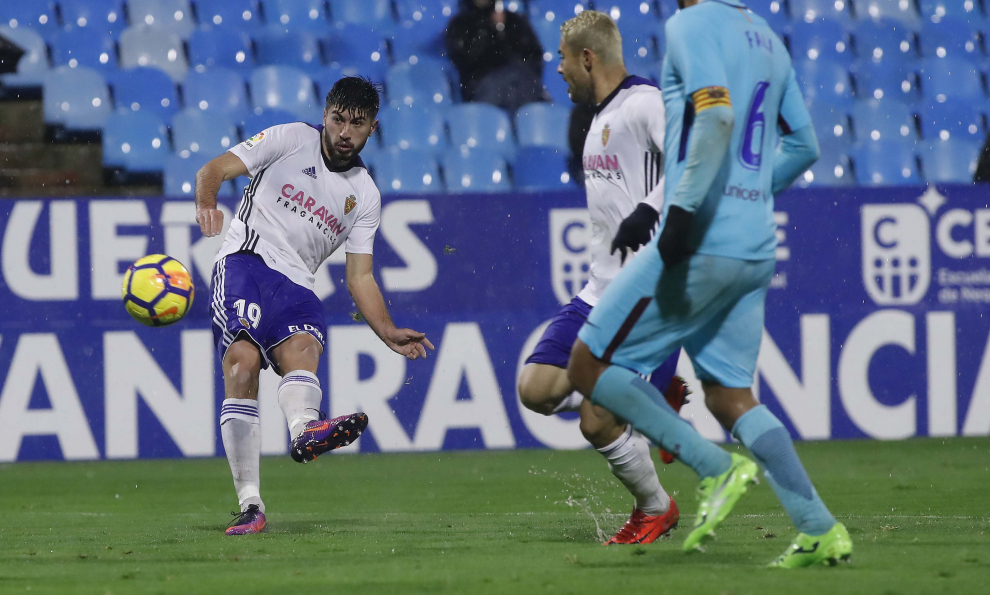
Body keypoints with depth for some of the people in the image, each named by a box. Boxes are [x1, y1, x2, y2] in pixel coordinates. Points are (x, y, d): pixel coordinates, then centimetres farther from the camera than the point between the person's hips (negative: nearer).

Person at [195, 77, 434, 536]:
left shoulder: (365, 195, 18)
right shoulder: (290, 140, 8)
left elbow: (360, 277, 17)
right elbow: (214, 170, 0)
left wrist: (389, 333, 0)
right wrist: (206, 202, -23)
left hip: (296, 286, 3)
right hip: (246, 261, -3)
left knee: (303, 346, -30)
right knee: (243, 360, -27)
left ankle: (304, 429, -66)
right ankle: (250, 505, -29)